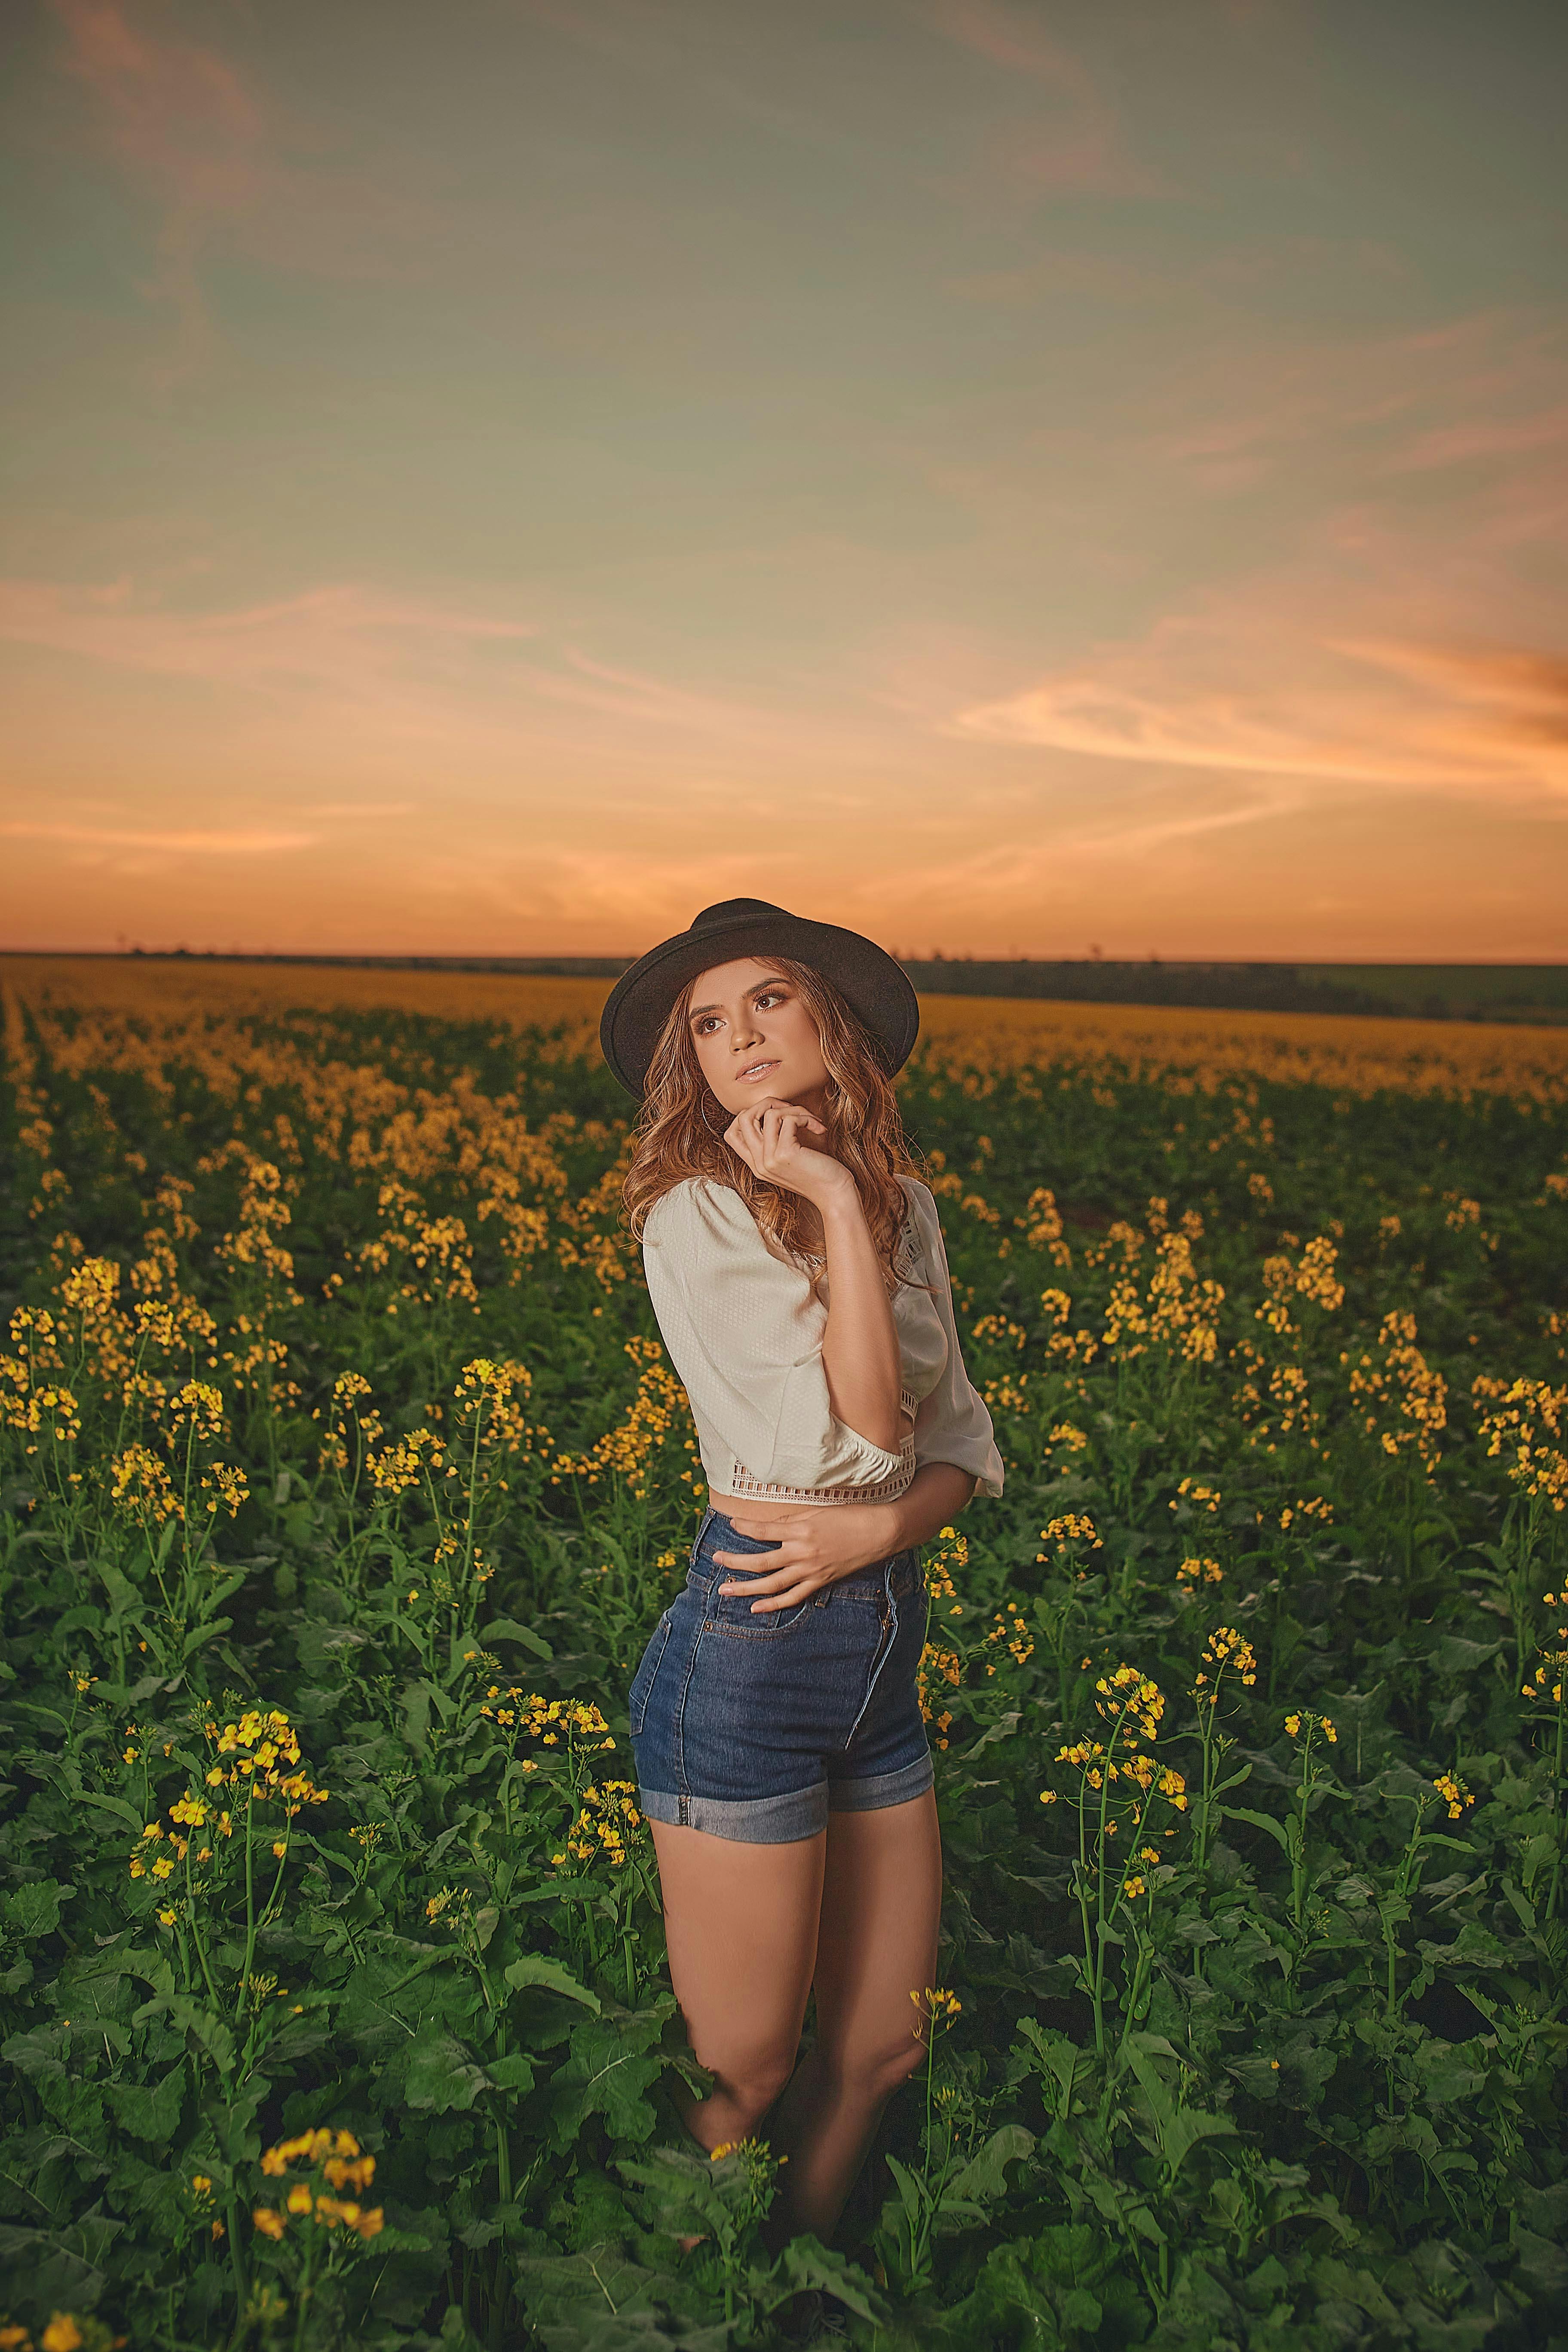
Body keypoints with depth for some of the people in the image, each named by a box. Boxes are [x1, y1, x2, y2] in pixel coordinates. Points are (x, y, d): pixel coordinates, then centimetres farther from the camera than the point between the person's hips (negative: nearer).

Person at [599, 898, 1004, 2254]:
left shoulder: (906, 1202, 7)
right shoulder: (696, 1215, -13)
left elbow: (964, 1437, 8)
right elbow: (848, 1441, -22)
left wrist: (883, 1526, -12)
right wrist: (834, 1202, -20)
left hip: (885, 1644, 6)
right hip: (749, 1649, -6)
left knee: (884, 2052, 18)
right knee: (743, 2078, 9)